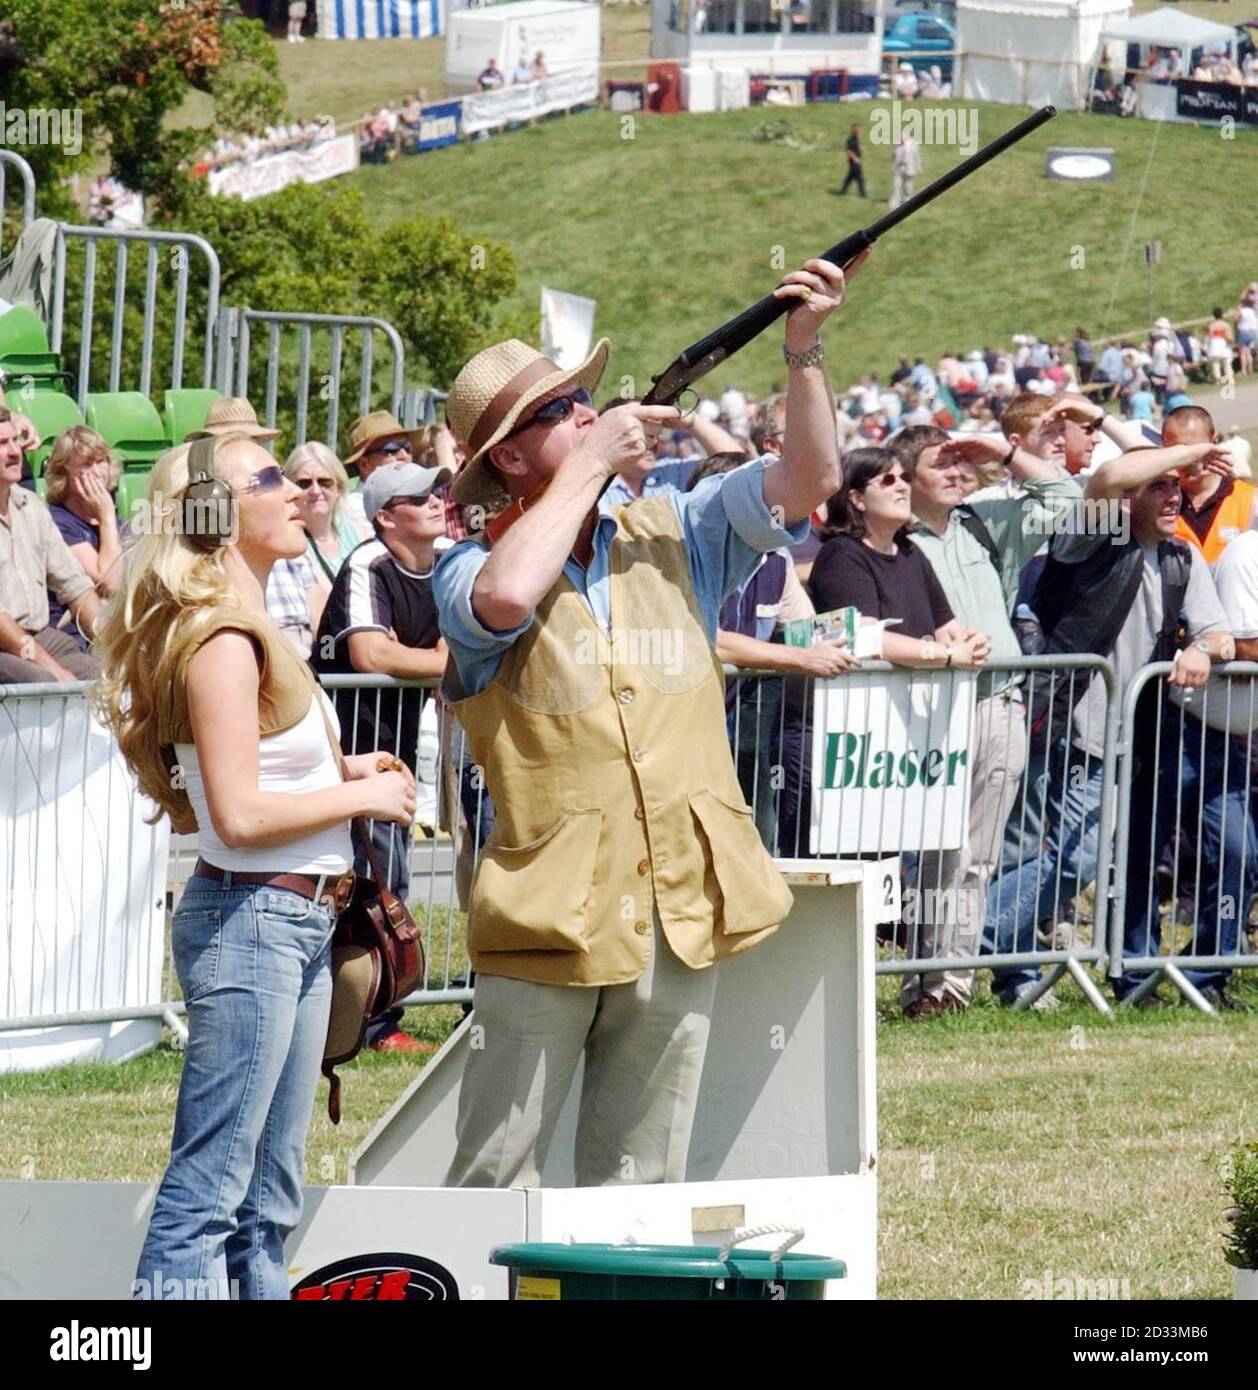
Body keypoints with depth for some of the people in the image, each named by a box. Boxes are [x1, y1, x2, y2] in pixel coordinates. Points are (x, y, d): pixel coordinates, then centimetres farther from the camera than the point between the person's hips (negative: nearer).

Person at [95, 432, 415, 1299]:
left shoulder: (253, 628, 14)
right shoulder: (223, 641, -15)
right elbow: (239, 817, -22)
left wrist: (344, 772, 9)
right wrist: (362, 797, -12)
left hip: (300, 922, 10)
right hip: (250, 922, -10)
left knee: (269, 1199, 12)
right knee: (208, 1194, -9)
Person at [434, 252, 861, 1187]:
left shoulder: (676, 536, 11)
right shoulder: (473, 571, -2)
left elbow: (809, 480, 5)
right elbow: (506, 596, -25)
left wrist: (805, 351, -10)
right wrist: (590, 463, -13)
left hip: (679, 909, 4)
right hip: (546, 917, -4)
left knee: (643, 1187, 10)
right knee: (494, 1182, -2)